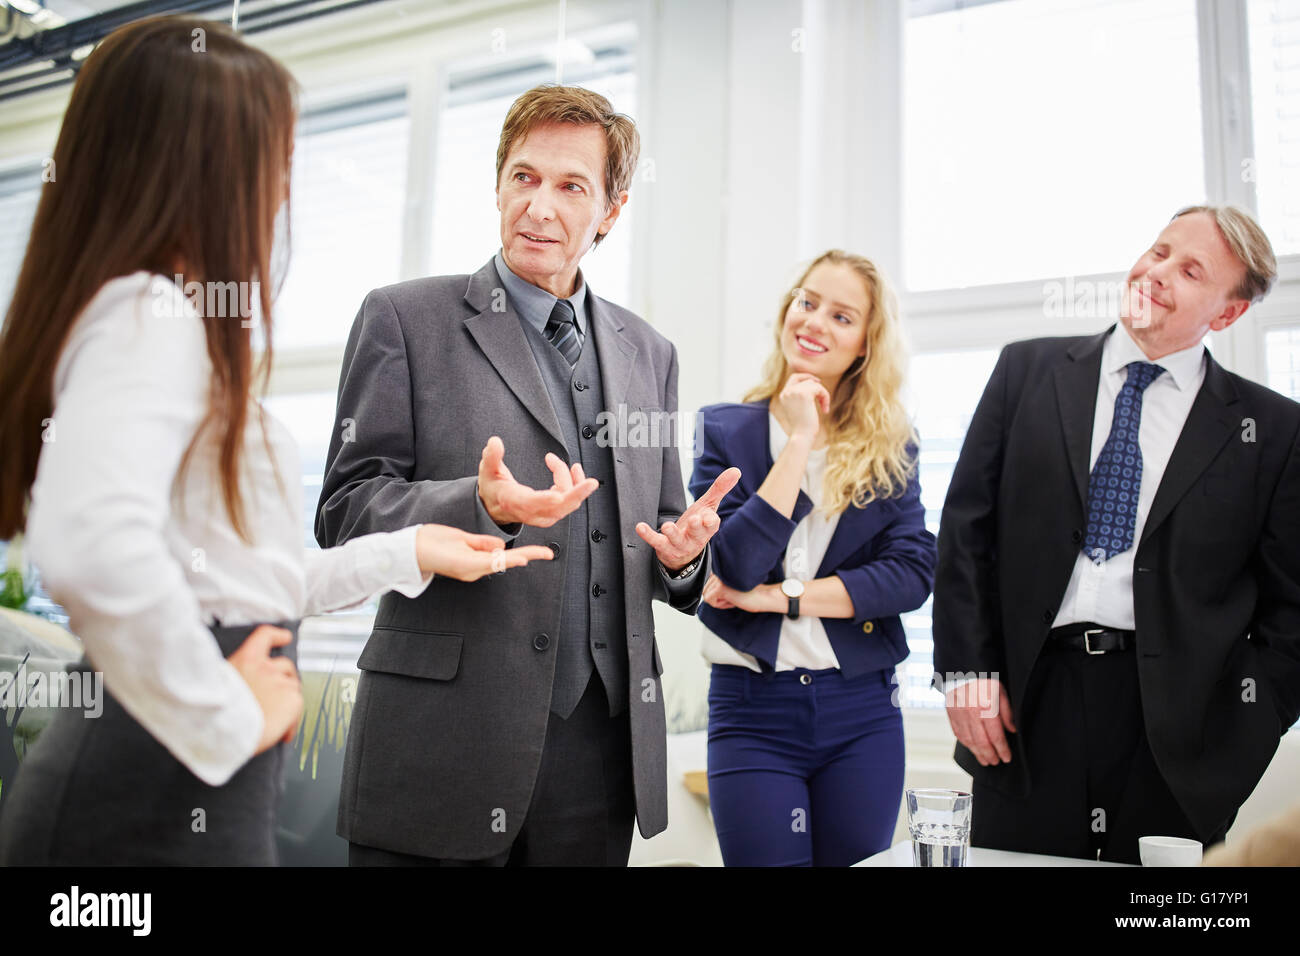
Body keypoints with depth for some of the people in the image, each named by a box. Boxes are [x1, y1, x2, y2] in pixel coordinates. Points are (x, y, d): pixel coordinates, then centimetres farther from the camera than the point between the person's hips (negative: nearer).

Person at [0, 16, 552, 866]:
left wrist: (406, 554, 23)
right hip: (162, 796, -9)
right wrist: (226, 721, -21)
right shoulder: (151, 315, -16)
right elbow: (94, 553, -35)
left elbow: (238, 581, 20)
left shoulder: (152, 315, 15)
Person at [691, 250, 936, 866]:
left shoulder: (890, 446, 5)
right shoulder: (726, 429, 0)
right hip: (753, 709, -2)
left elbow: (912, 573, -7)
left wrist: (781, 597, -13)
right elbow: (735, 566, -13)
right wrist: (801, 439, -13)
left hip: (862, 711, 2)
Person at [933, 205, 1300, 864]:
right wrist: (967, 669, -3)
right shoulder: (1028, 371, 7)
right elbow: (966, 526, 4)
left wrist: (1241, 735, -4)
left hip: (1177, 724, 0)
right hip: (1027, 707, 1)